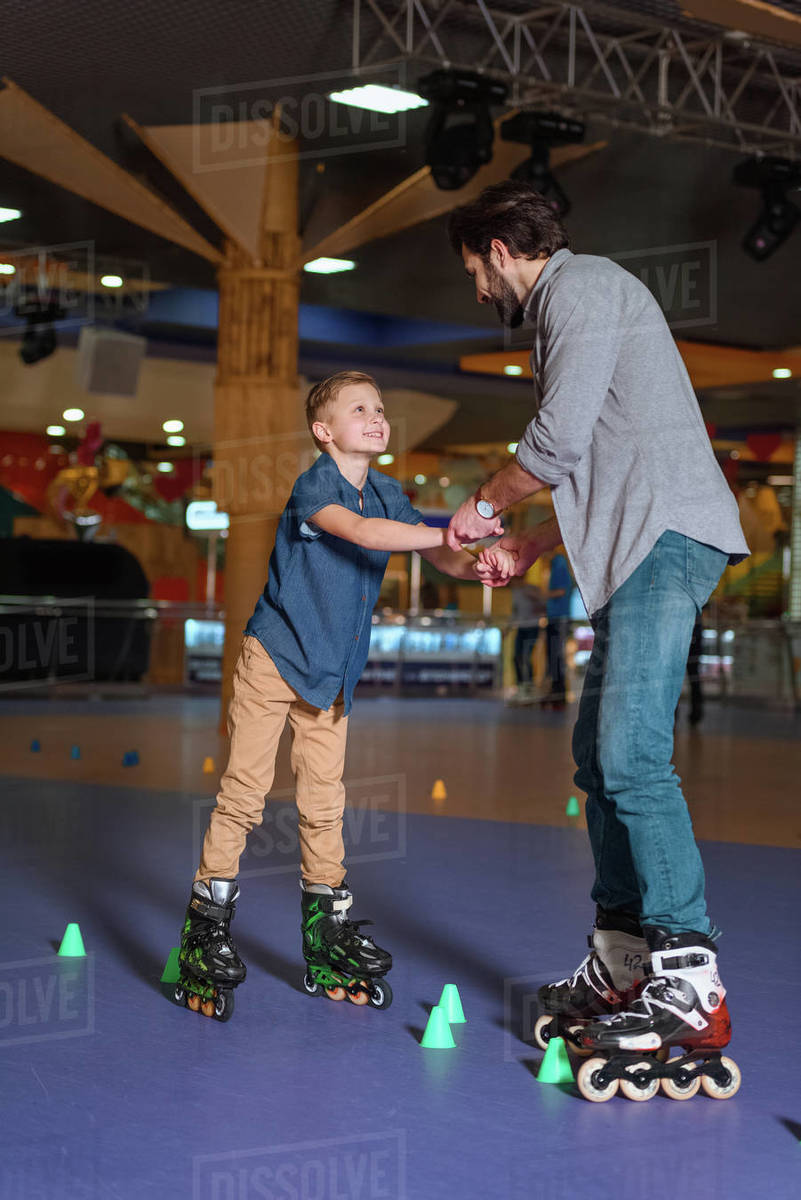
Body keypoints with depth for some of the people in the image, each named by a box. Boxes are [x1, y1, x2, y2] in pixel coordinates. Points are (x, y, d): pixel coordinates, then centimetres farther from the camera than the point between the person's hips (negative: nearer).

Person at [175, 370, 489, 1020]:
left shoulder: (387, 493, 6)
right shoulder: (313, 486, -15)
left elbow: (441, 558, 2)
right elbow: (363, 532, -33)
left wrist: (477, 566, -20)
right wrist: (451, 533, -36)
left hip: (332, 673, 6)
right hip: (275, 657, -6)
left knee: (324, 802, 7)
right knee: (244, 792, -5)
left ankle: (328, 935, 15)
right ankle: (207, 929, 2)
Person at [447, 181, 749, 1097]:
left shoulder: (581, 286, -3)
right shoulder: (567, 308, 28)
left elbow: (557, 442, -13)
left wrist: (483, 504, 4)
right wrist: (523, 550, 31)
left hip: (666, 536, -11)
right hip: (638, 549, 11)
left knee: (632, 753, -18)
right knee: (599, 753, 9)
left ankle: (689, 984, -19)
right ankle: (622, 965, 12)